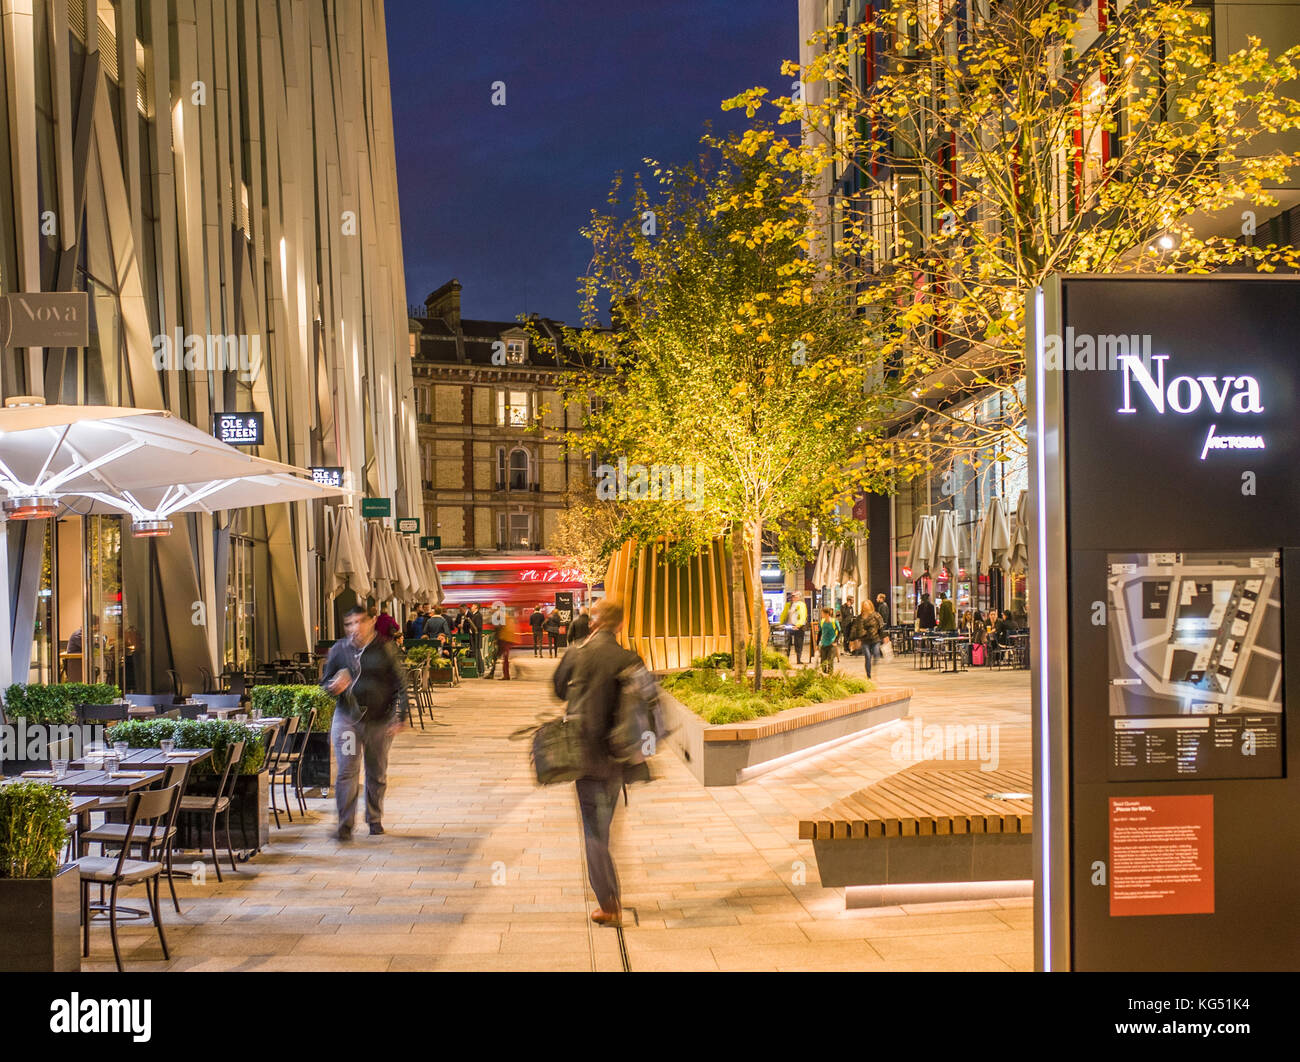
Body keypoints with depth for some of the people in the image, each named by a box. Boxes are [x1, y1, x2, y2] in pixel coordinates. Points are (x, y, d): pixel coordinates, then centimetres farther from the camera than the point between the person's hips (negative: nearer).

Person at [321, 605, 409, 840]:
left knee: (377, 774, 12)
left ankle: (375, 819, 30)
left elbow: (400, 684, -2)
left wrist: (400, 715, -8)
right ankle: (345, 825, -3)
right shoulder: (339, 649, 2)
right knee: (346, 772, -8)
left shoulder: (385, 649, -3)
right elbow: (325, 681, 12)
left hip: (379, 720, 0)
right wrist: (335, 685, -13)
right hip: (346, 717, 0)